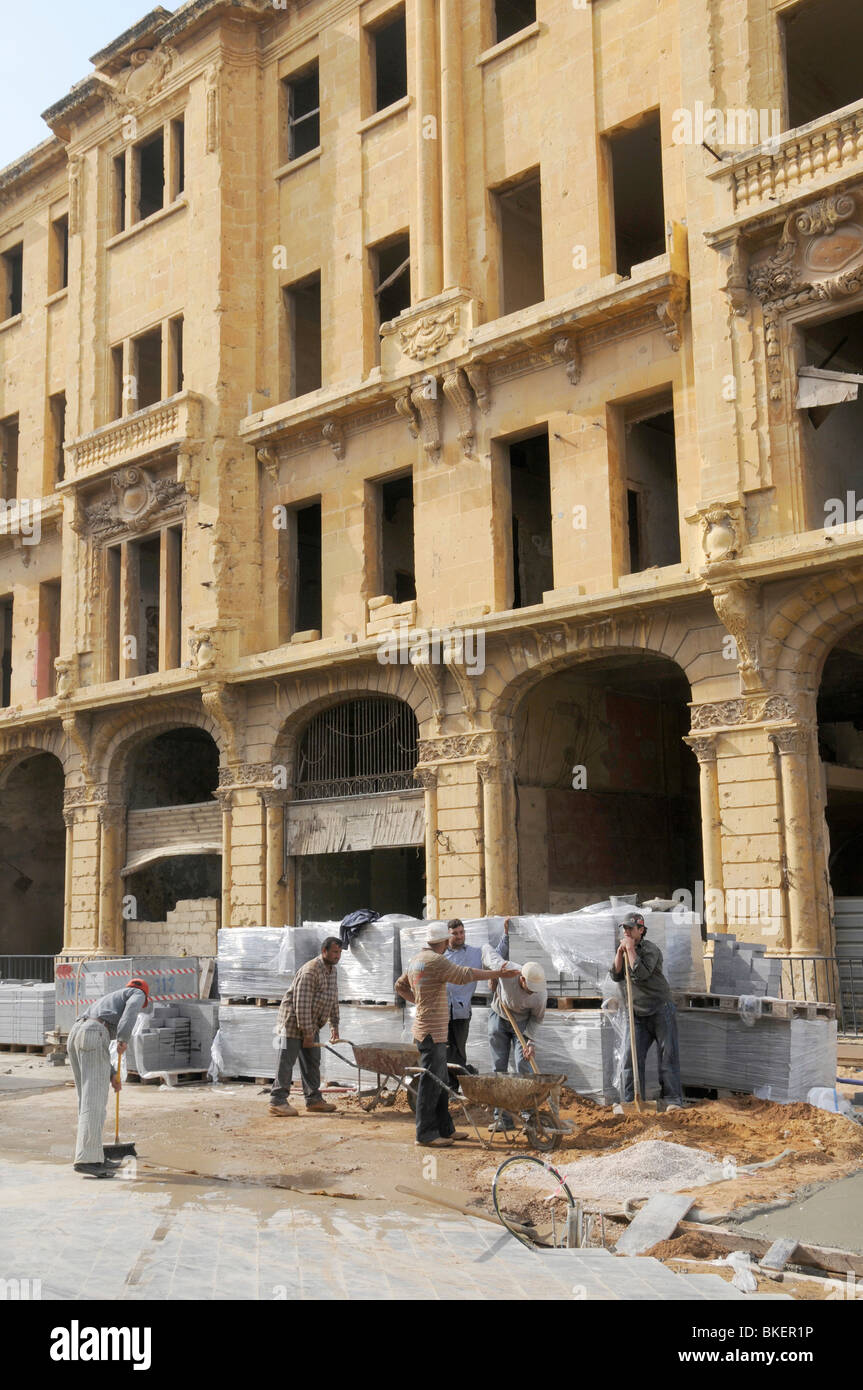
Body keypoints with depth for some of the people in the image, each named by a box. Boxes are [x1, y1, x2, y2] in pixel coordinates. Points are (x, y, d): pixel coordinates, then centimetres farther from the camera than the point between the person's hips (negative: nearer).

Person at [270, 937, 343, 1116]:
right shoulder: (310, 970, -23)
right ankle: (277, 1101, -7)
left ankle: (313, 1099, 14)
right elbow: (302, 1004, -26)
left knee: (312, 1061, 10)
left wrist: (334, 1025, 14)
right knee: (287, 1060, -8)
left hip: (311, 1023, 9)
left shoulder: (333, 970, 7)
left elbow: (334, 999, 19)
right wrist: (308, 1033, -24)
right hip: (294, 1019, -9)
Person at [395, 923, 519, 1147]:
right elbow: (464, 975, -23)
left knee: (441, 1081, 15)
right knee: (430, 1083, -5)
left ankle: (444, 1129, 22)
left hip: (430, 1030, 10)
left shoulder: (417, 960, 15)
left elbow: (400, 986, 27)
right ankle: (426, 1134, -1)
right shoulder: (435, 960, -16)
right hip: (432, 1031, -10)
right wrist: (497, 974, -18)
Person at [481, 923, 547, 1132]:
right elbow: (489, 950, -16)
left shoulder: (540, 994, -29)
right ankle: (503, 1118, 6)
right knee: (499, 1068, 1)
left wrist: (530, 1040, -21)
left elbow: (537, 1018, -9)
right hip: (499, 1019, 1)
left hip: (522, 1023, -1)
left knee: (524, 1066, -13)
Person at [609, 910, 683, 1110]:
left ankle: (673, 1099, 0)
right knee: (631, 1057, -1)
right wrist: (620, 952, -9)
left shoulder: (651, 949, -9)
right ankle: (631, 1100, 3)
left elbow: (641, 973, -24)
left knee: (668, 1055, -3)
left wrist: (630, 949, -18)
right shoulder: (624, 950, 12)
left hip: (660, 1010, -6)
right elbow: (616, 976, 1)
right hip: (636, 1015, 6)